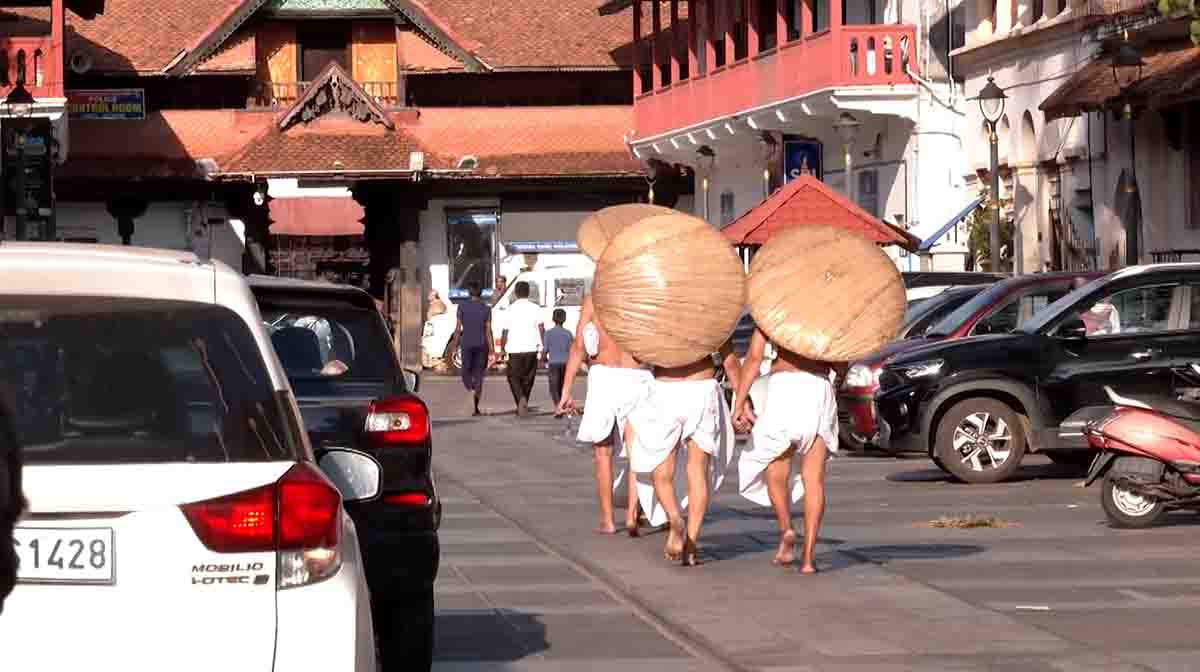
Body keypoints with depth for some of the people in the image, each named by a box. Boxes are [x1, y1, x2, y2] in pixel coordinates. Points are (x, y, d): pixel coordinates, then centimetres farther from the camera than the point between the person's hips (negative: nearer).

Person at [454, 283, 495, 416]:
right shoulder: (486, 308, -2)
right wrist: (492, 351, -3)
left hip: (466, 344, -1)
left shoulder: (462, 307, -3)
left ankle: (471, 391, -21)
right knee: (478, 375, 7)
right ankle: (476, 407, 3)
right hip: (482, 345, 1)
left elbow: (458, 328, -4)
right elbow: (488, 330, -5)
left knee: (466, 373, 12)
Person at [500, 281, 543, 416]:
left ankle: (521, 399, -17)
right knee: (528, 378, 16)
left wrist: (502, 349, 9)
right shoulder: (535, 308, 1)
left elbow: (505, 331, -1)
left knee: (514, 377, 7)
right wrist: (543, 346, -7)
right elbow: (541, 327, -9)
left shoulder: (511, 308, -2)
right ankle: (524, 405, 20)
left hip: (515, 349, -2)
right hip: (531, 348, 2)